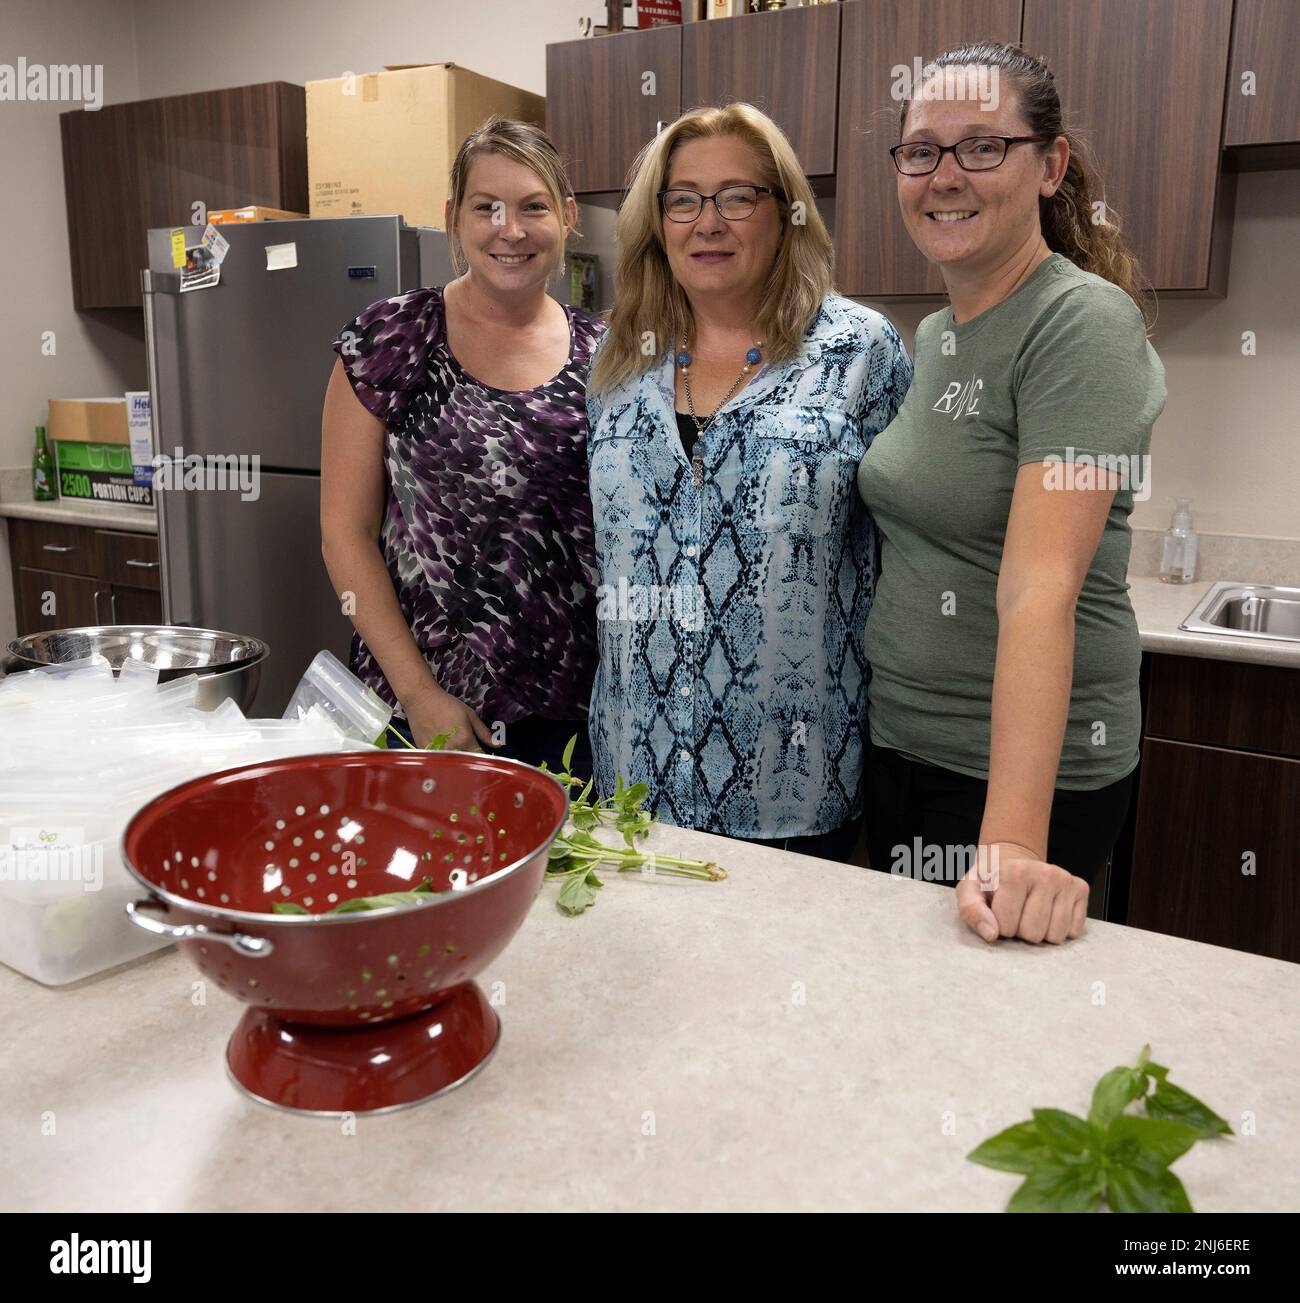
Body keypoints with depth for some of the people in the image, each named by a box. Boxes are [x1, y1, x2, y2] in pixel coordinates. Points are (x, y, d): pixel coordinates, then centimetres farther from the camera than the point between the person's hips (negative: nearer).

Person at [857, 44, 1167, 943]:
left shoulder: (1084, 323, -17)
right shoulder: (932, 337, 7)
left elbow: (1040, 588, -28)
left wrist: (1015, 842, -33)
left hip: (1023, 763, -7)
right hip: (899, 743, 7)